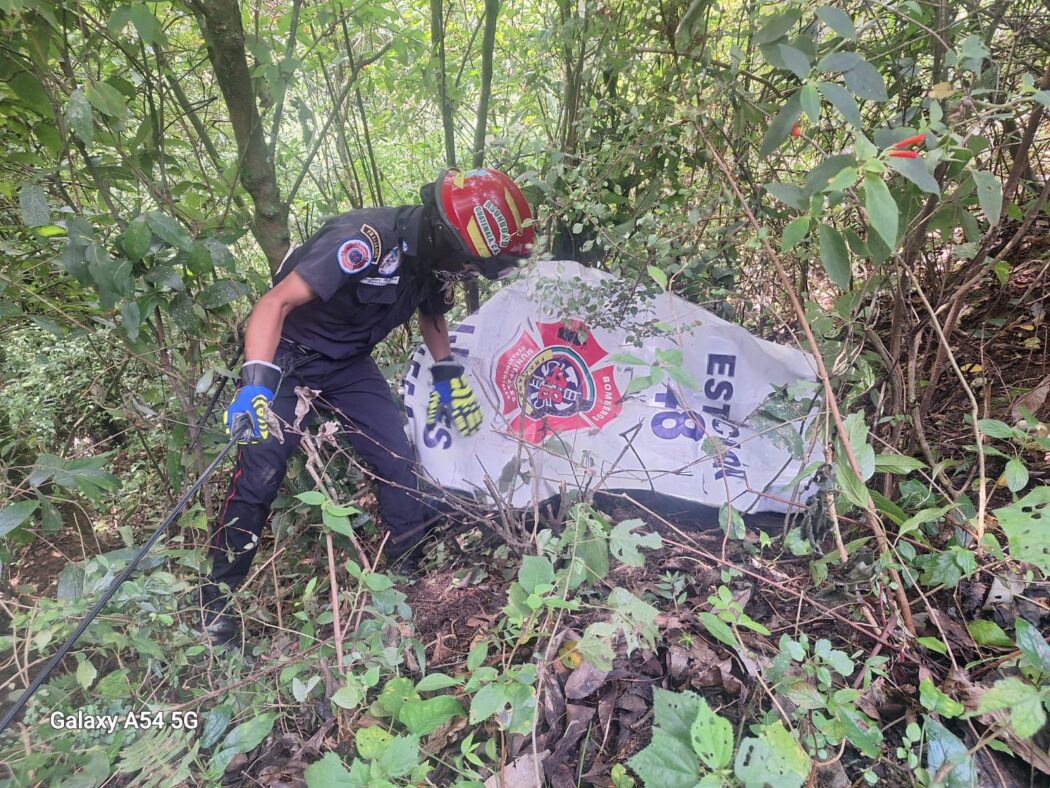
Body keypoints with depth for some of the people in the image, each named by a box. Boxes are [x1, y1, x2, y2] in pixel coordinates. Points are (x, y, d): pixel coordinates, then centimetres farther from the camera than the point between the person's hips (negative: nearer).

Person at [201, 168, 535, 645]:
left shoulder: (436, 261, -7)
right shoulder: (367, 240, -32)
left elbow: (432, 315, 15)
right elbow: (276, 301, -33)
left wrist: (448, 376, 7)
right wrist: (256, 383, -42)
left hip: (349, 362, 6)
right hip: (287, 355, -6)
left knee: (397, 461, -2)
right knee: (259, 474, -9)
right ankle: (218, 594, 12)